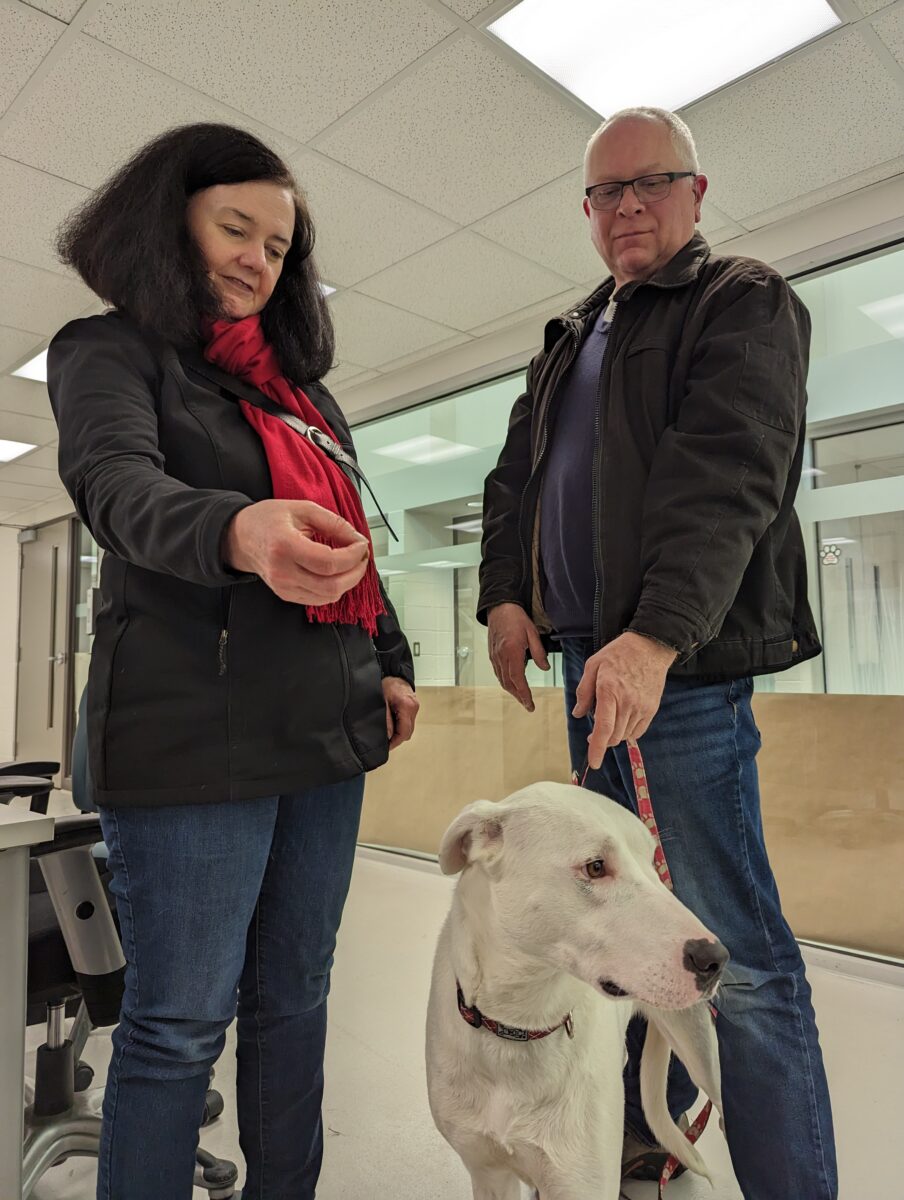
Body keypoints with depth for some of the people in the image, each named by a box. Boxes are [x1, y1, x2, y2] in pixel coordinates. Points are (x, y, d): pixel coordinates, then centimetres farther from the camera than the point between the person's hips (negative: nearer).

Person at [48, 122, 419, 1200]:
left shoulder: (301, 386, 21)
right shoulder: (110, 350, 2)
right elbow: (118, 484, -19)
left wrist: (391, 661, 11)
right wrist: (238, 532, -40)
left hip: (327, 728, 7)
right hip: (194, 733, -6)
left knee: (294, 998, 16)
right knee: (181, 1020, 3)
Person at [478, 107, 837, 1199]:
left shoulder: (745, 302, 1)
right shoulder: (570, 337, 23)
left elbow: (729, 478, -16)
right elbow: (517, 475, 19)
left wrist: (657, 635, -28)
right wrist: (506, 594, 2)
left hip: (683, 660, -7)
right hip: (584, 656, 7)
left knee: (733, 947, -6)